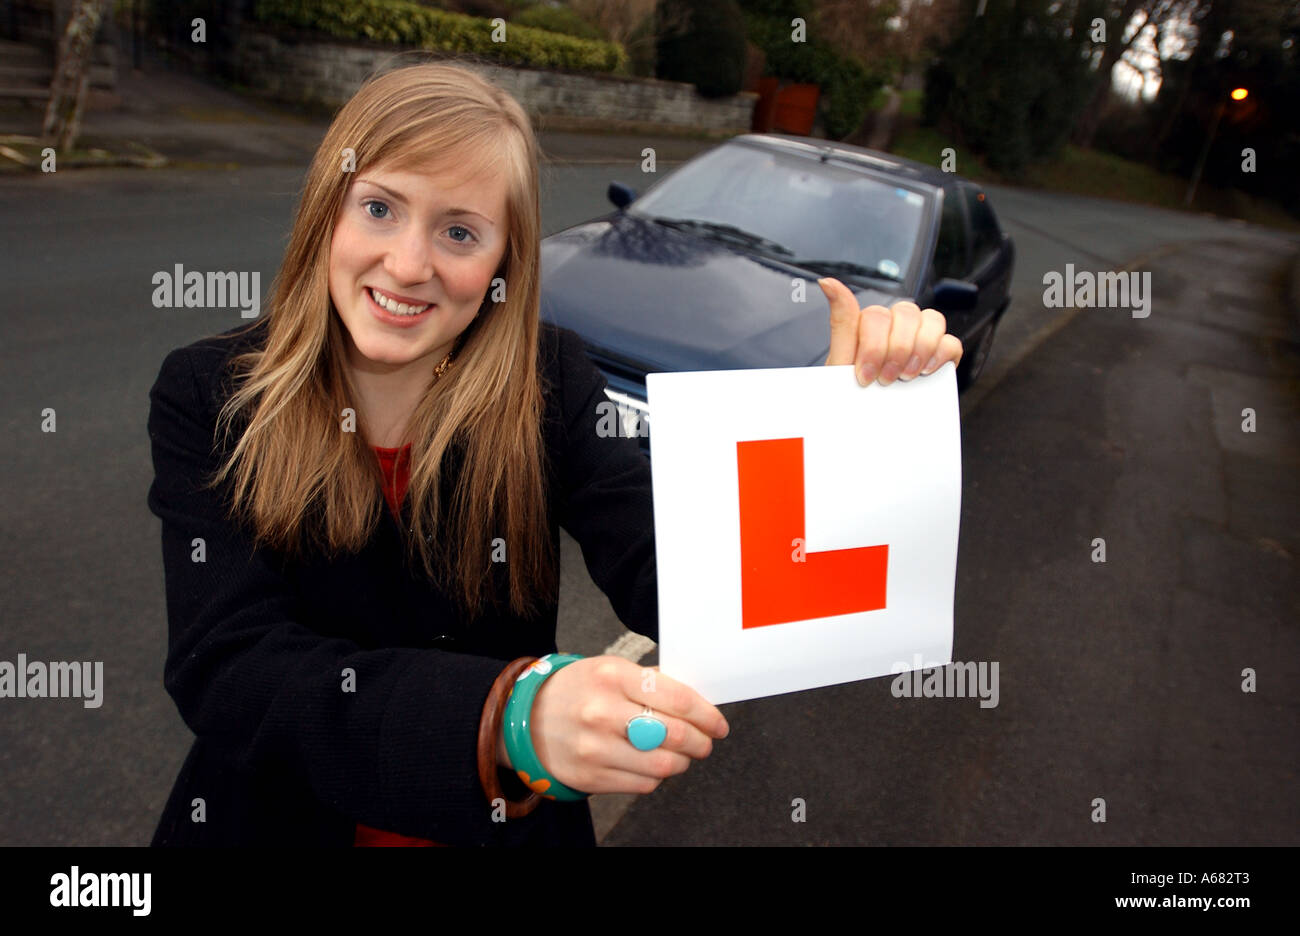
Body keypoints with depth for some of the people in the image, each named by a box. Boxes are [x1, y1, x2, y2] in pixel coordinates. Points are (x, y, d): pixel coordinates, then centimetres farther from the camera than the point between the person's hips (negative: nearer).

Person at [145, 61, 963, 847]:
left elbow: (676, 586, -19)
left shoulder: (549, 384, -8)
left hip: (508, 823, 2)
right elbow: (227, 672, -23)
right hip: (279, 818, -1)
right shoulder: (208, 400, -11)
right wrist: (510, 716, -39)